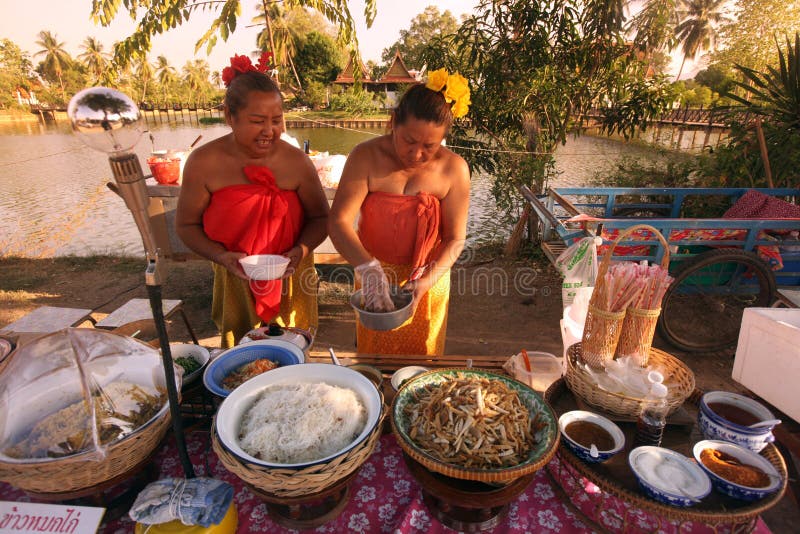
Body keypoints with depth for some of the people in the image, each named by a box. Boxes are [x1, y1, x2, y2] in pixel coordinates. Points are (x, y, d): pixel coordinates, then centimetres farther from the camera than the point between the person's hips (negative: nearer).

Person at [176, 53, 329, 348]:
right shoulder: (204, 162, -10)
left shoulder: (296, 162, -10)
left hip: (290, 281, 0)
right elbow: (186, 224, -1)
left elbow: (320, 218, 1)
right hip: (236, 284, 0)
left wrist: (301, 250, -18)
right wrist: (222, 256, -18)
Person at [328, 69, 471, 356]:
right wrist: (369, 269, -36)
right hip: (373, 275, 0)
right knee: (373, 361, 20)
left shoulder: (454, 169, -13)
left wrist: (428, 280, -24)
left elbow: (455, 238, -10)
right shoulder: (366, 157, -15)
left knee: (421, 363, 19)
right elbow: (339, 222, -21)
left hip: (428, 280, 0)